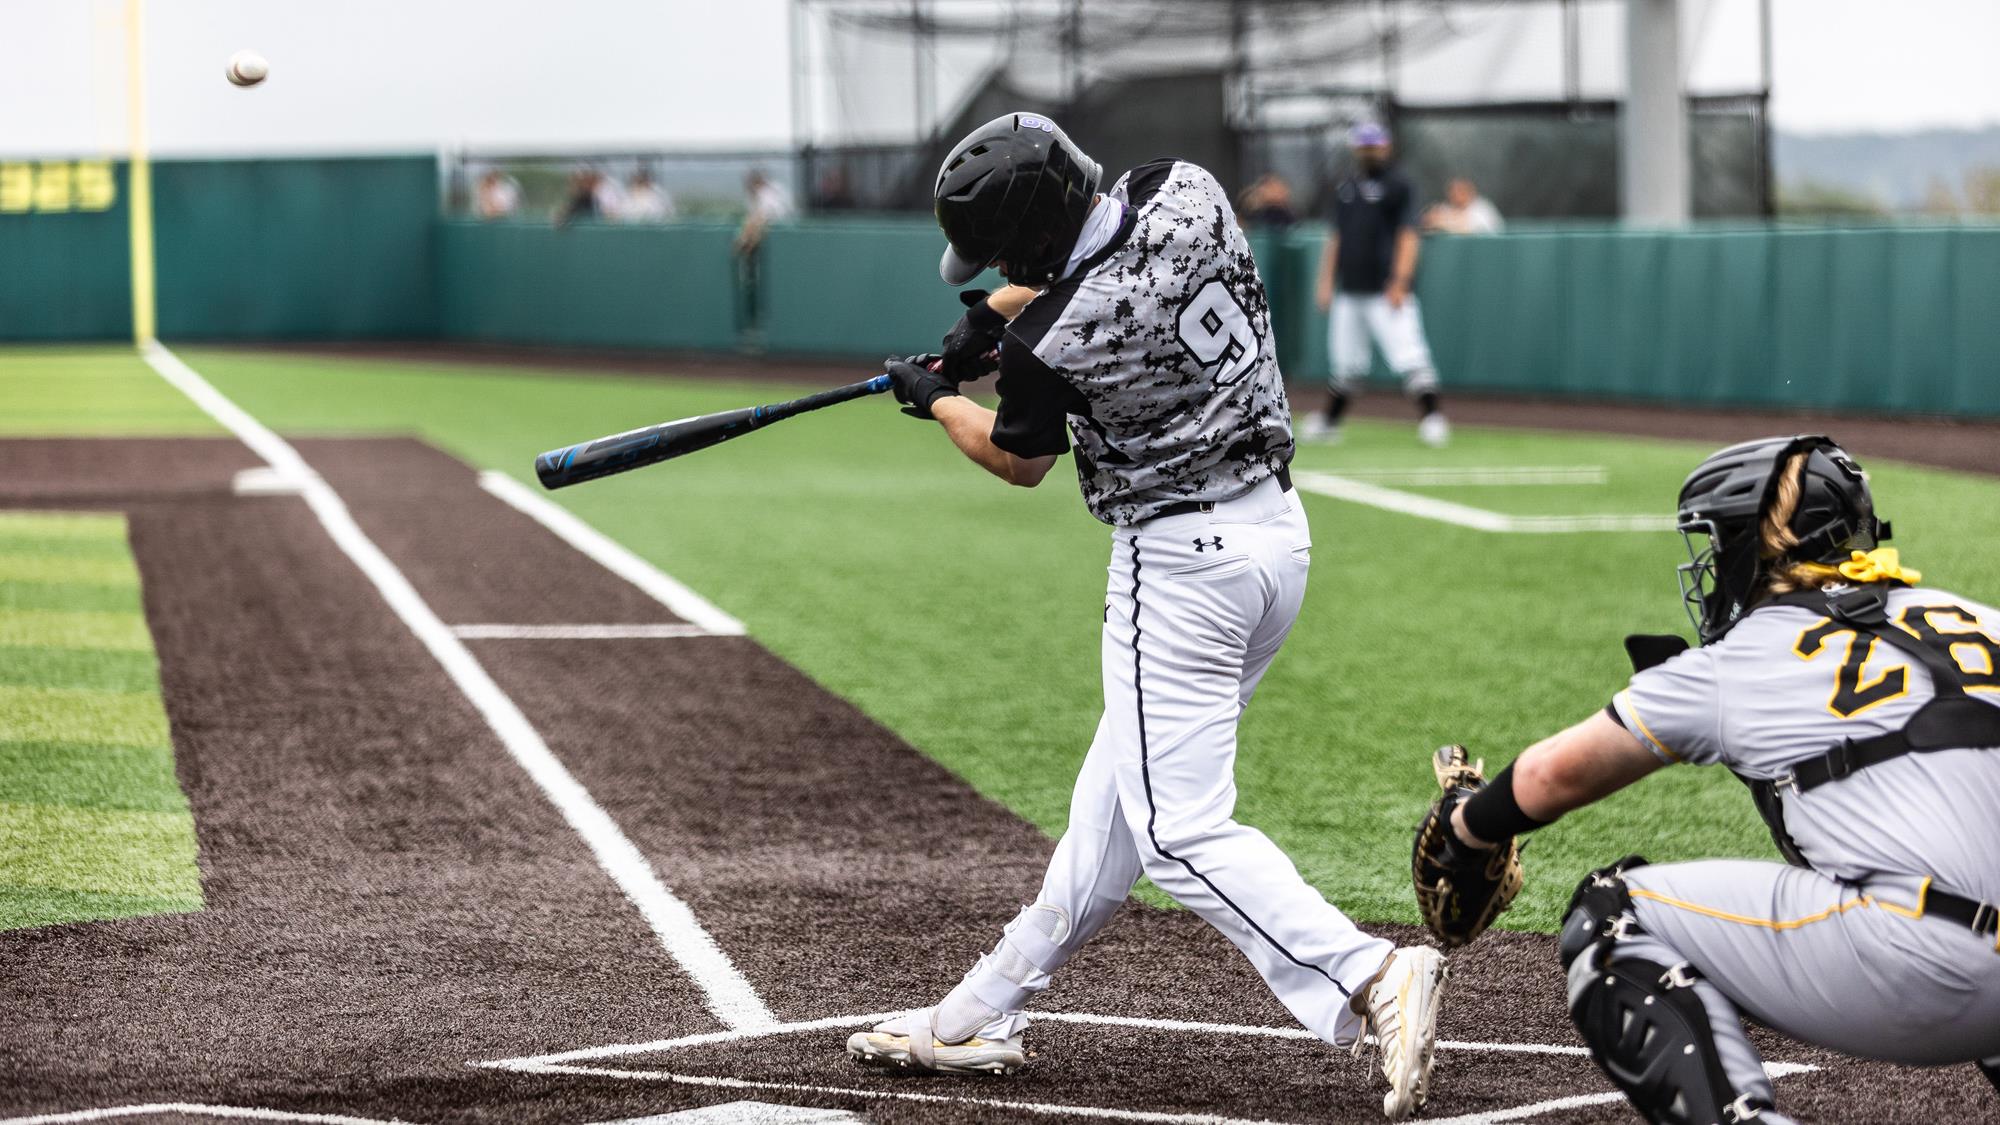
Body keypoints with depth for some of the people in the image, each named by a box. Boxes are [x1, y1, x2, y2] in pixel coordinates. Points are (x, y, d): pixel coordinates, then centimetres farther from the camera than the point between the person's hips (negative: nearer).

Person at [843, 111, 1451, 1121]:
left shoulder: (1050, 342, -20)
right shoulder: (1186, 193, -4)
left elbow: (1017, 462, 3)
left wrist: (935, 400, 20)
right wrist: (1000, 309, 12)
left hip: (1180, 562, -9)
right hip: (1280, 531, 9)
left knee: (1180, 831, -7)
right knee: (1119, 795, 15)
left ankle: (1367, 979, -24)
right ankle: (985, 1016, 26)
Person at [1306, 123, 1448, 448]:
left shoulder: (1399, 186, -2)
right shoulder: (1345, 188, 18)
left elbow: (1408, 236, -9)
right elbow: (1336, 237, 22)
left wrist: (1400, 282, -20)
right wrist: (1326, 281, 14)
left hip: (1386, 292, -6)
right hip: (1348, 292, 6)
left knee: (1408, 355, -15)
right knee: (1347, 363, 12)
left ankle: (1432, 417, -16)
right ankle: (1329, 421, 22)